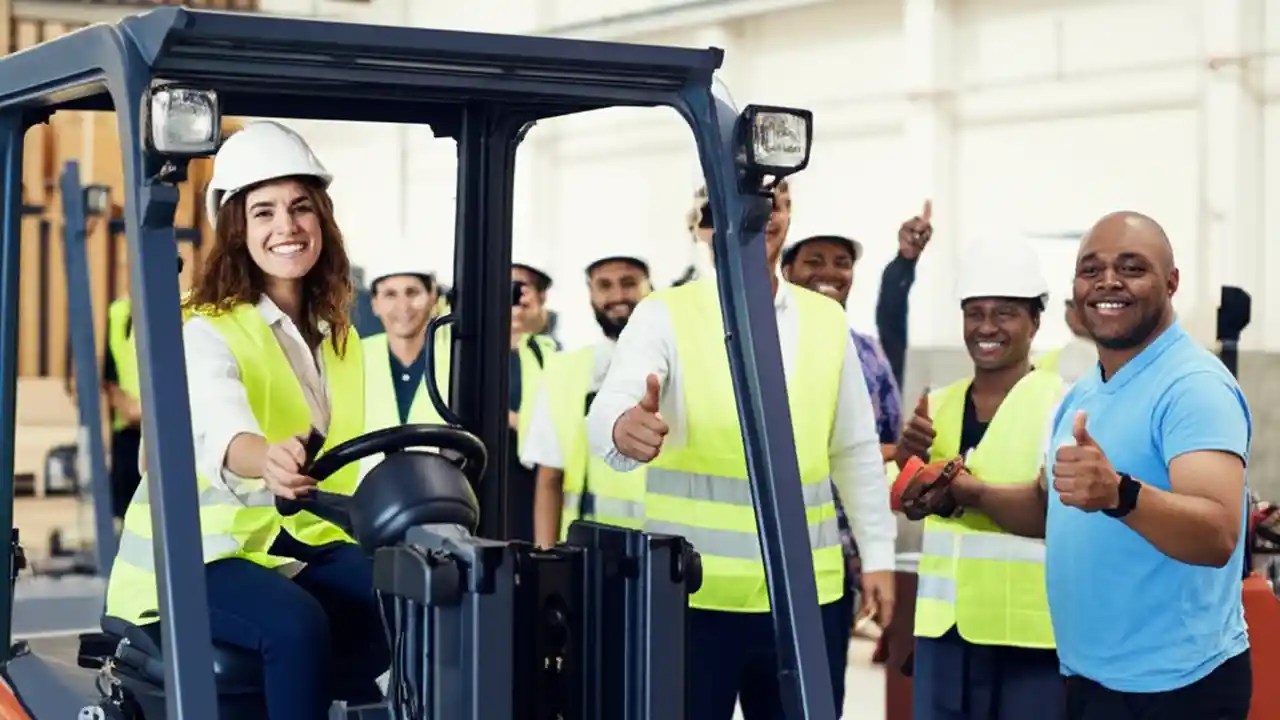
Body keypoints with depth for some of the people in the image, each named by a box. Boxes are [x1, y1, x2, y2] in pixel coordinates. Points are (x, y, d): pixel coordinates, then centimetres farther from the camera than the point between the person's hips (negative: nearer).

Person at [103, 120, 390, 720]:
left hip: (304, 545, 6)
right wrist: (267, 459, -59)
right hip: (196, 556, -6)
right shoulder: (208, 331, -14)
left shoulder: (335, 335, 10)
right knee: (297, 624, -35)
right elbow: (219, 427, -37)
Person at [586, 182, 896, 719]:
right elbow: (611, 405, -21)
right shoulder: (665, 316, -4)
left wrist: (877, 554, 9)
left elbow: (856, 450, 14)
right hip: (693, 592, -3)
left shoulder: (828, 320, 9)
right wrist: (624, 428, -45)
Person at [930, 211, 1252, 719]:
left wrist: (1119, 494, -45)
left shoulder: (1194, 387, -16)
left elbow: (1219, 535, -29)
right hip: (1089, 677, 8)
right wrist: (971, 493, 7)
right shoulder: (1081, 396, 10)